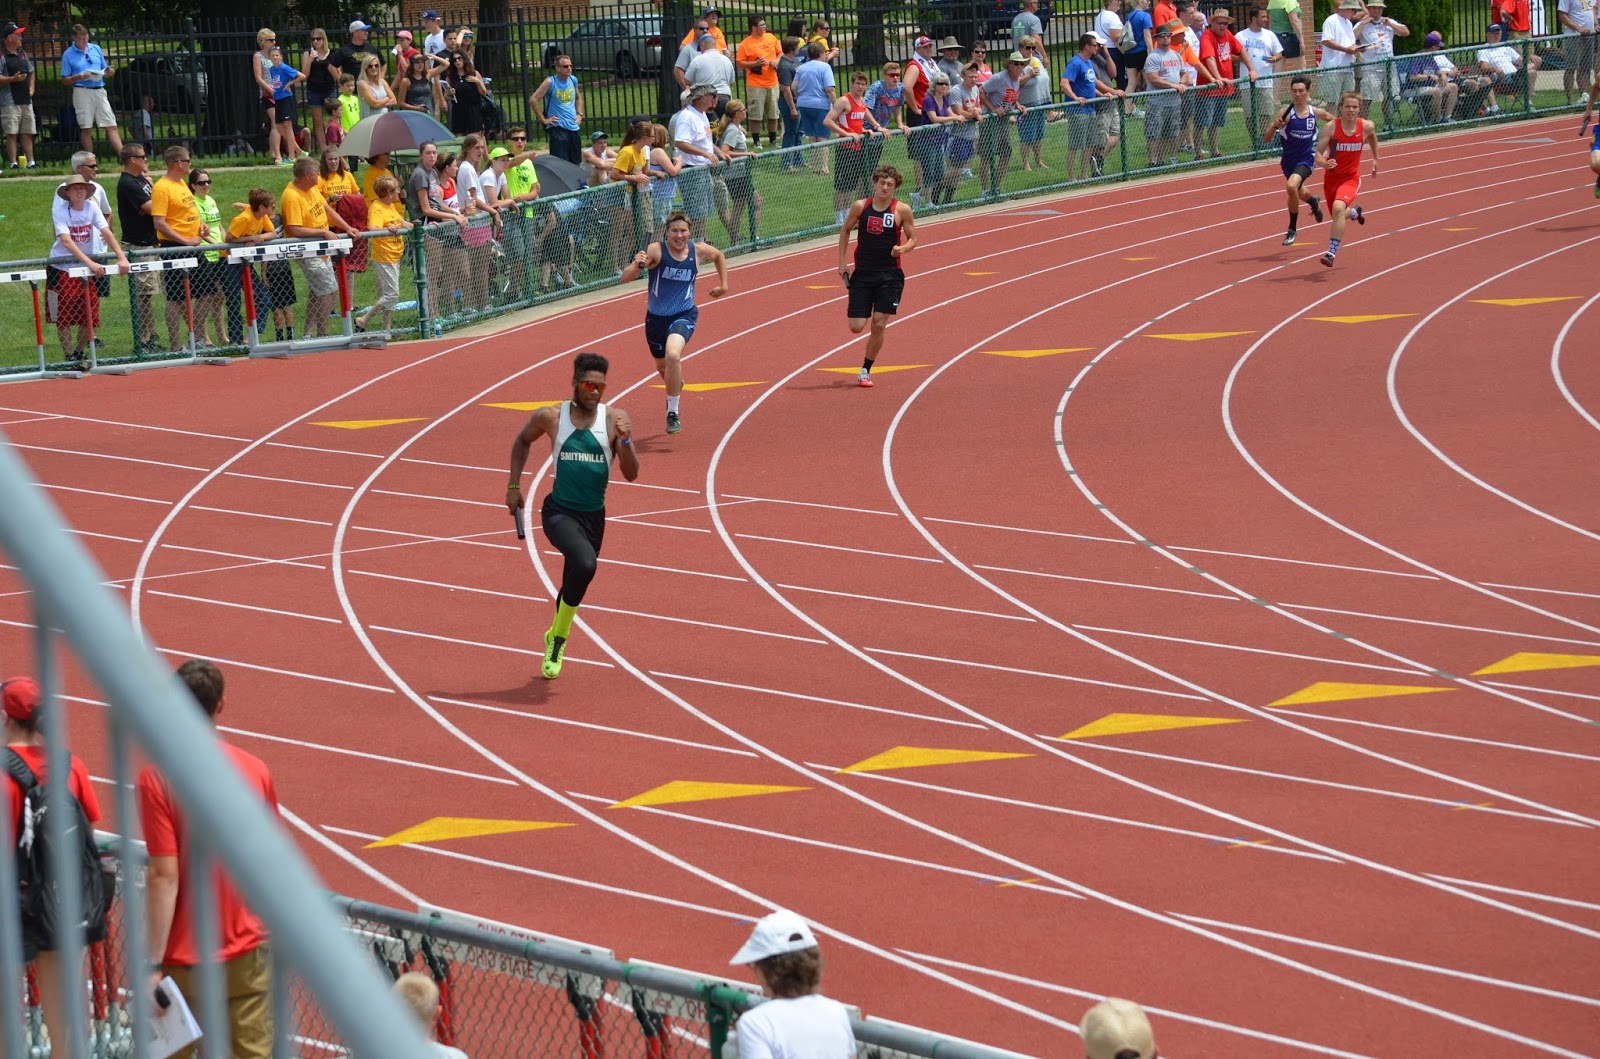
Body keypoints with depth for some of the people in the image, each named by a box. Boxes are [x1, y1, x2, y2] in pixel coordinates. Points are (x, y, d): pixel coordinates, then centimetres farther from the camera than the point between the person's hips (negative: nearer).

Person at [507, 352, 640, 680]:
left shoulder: (615, 419, -4)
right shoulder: (550, 417, -6)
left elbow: (631, 475, -5)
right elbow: (522, 441, 16)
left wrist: (625, 441, -22)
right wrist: (514, 486, 13)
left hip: (594, 516, 3)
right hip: (559, 511, -3)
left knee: (574, 585, 16)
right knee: (585, 563, -30)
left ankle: (555, 642, 46)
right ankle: (560, 635, -8)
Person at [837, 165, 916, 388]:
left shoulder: (902, 210, -5)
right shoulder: (861, 207, -3)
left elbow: (912, 239, 4)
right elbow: (845, 230, 11)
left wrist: (903, 248, -18)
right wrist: (842, 262, 6)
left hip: (890, 275, -1)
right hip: (862, 273, 1)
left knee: (878, 325, -5)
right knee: (856, 327, -4)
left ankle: (865, 370, 12)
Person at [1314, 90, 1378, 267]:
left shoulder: (1365, 126, -9)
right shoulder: (1331, 127, -16)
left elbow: (1372, 136, 17)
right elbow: (1318, 154, -17)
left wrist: (1375, 158, 25)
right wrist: (1324, 163, -39)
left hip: (1351, 178, -2)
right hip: (1331, 178, 2)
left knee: (1338, 208, -30)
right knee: (1338, 215, 19)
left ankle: (1332, 252, -27)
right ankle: (1354, 212, 58)